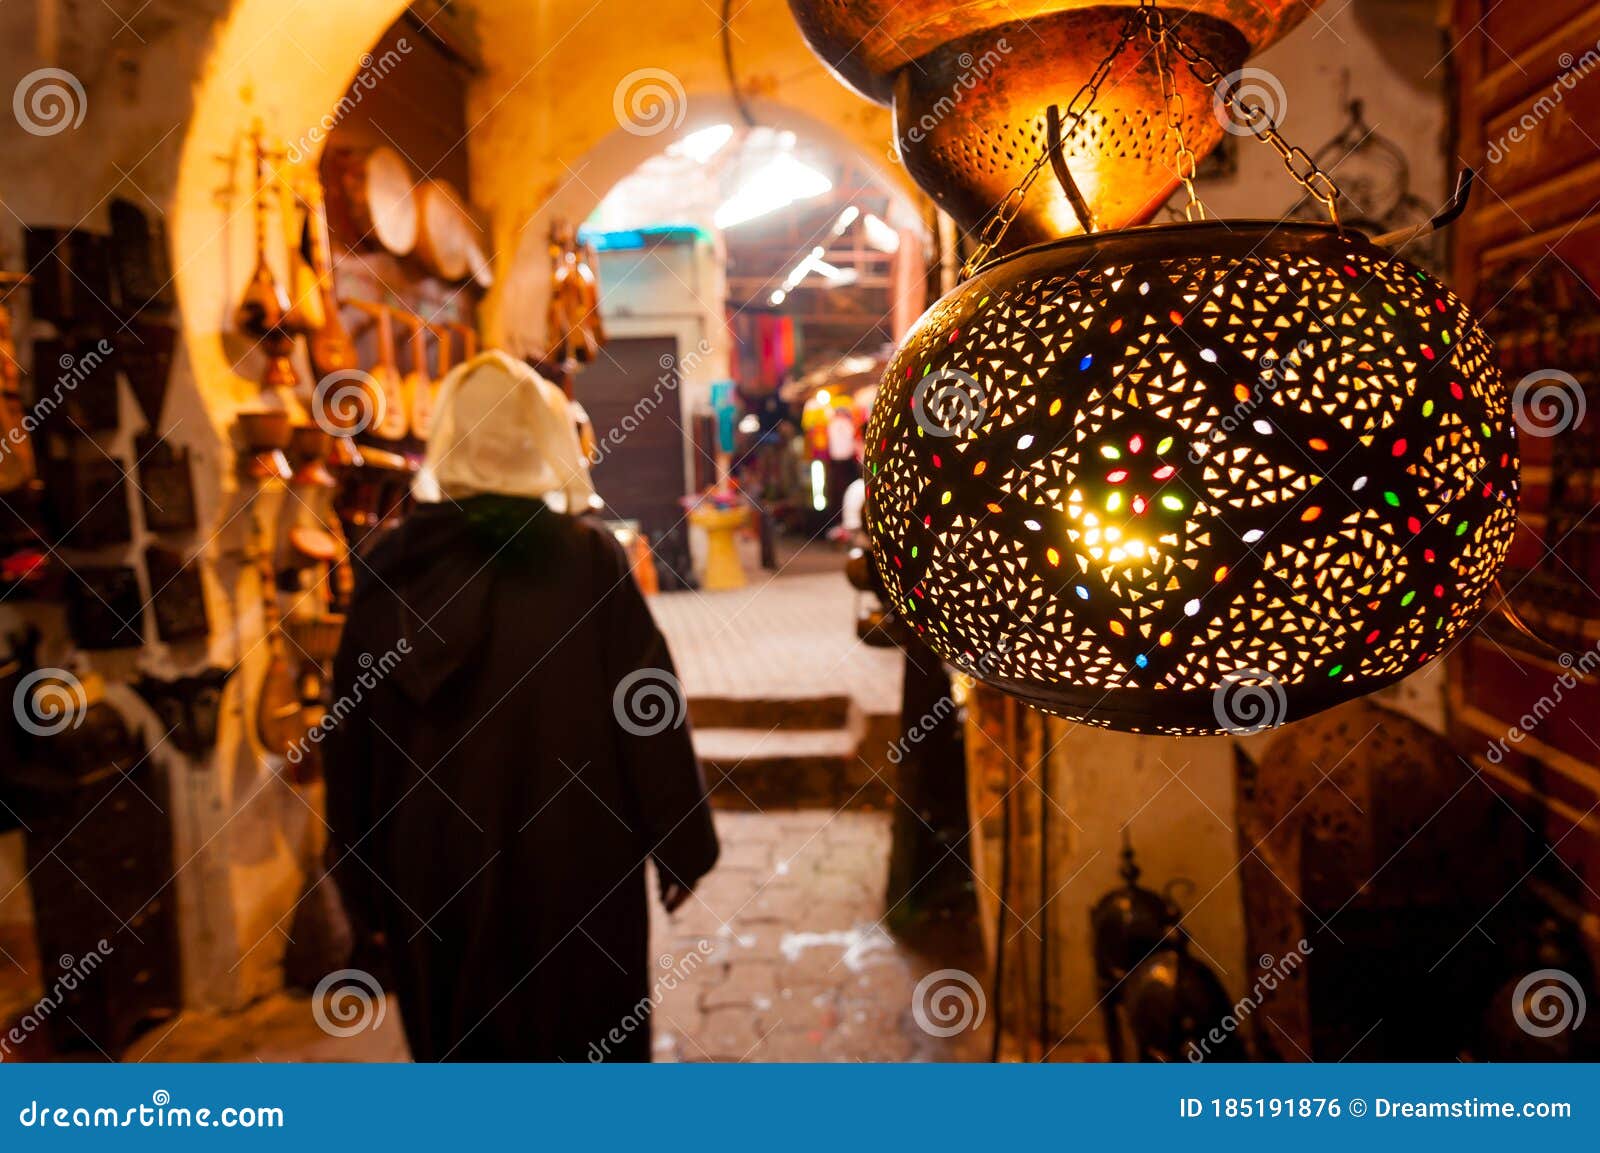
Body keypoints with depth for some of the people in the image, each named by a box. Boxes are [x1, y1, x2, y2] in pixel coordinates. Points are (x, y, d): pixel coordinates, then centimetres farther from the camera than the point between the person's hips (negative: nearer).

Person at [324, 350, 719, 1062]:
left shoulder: (389, 564, -4)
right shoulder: (588, 555, -13)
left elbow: (352, 735, 1)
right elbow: (648, 710, -12)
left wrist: (363, 886, 12)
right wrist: (683, 846, 0)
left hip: (430, 872, 3)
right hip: (571, 864, -3)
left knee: (457, 1046, 22)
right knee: (580, 1037, 16)